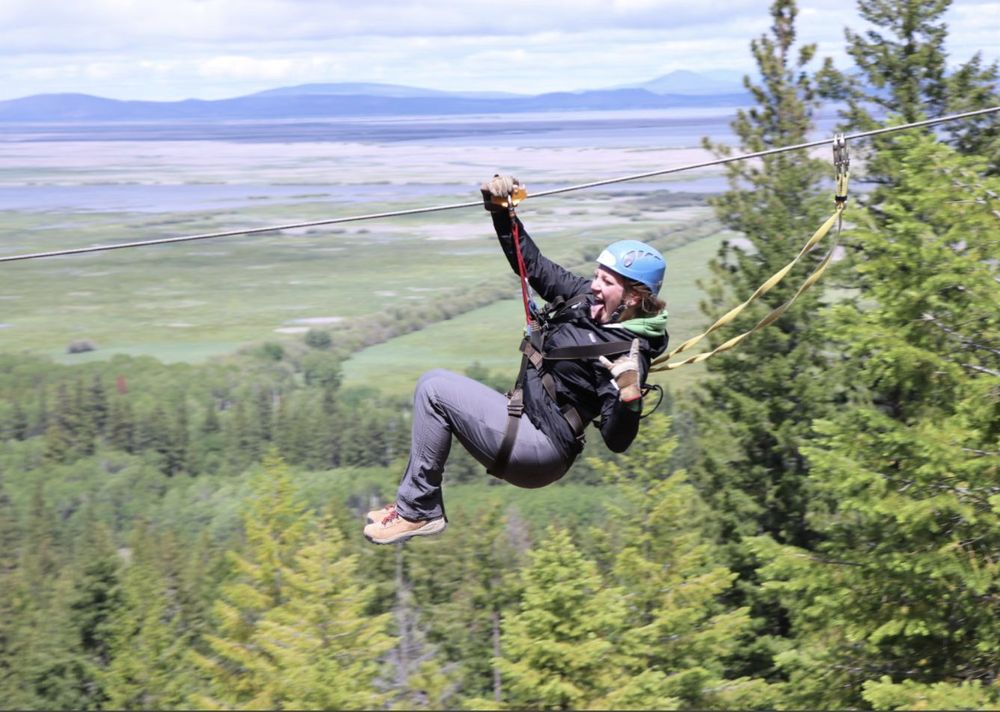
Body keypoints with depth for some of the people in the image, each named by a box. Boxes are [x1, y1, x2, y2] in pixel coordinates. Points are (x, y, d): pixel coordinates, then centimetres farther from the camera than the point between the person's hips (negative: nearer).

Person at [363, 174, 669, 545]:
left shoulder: (628, 354, -20)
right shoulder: (585, 298, 4)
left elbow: (616, 440, -24)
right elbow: (532, 264, 13)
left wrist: (629, 397, -43)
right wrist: (501, 210, 4)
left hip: (539, 450, -10)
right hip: (525, 420, 10)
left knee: (434, 387, -13)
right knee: (435, 387, 16)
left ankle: (417, 511, -6)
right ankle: (414, 504, 17)